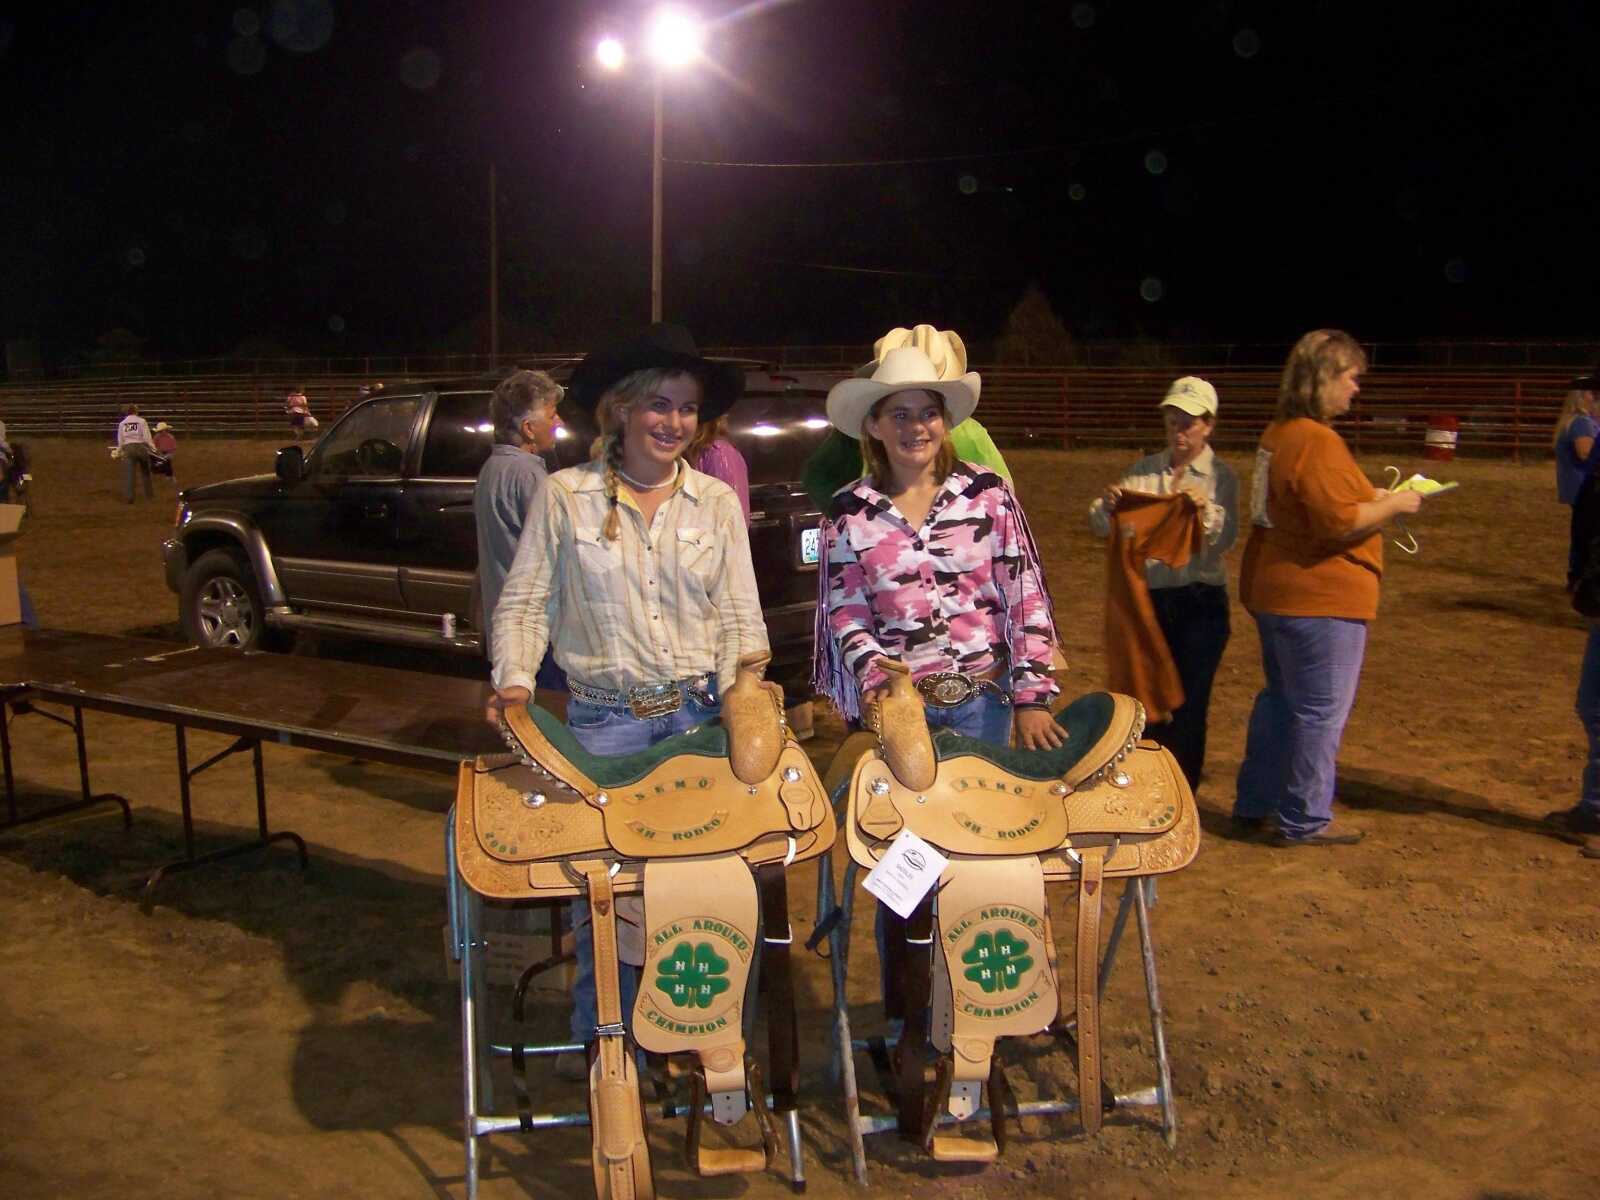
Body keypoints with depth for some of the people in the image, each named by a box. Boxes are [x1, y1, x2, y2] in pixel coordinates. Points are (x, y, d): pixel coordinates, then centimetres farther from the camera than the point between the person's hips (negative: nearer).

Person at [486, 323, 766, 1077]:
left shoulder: (717, 502, 7)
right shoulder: (565, 495, 2)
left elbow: (740, 617, 6)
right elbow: (525, 602, 4)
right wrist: (514, 683, -12)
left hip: (700, 717, 1)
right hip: (603, 722, -1)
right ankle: (599, 1041, 23)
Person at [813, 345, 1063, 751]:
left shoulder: (988, 492, -2)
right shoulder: (848, 513, -1)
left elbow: (1026, 597, -3)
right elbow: (847, 617, 2)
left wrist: (1032, 695, -7)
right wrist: (877, 681, -14)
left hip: (985, 696, 0)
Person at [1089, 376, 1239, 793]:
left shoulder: (1221, 476, -1)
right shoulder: (1143, 470, 7)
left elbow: (1225, 539, -14)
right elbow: (1101, 527, 2)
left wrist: (1206, 511, -33)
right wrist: (1106, 506, -20)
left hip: (1200, 602, -3)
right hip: (1148, 597, 3)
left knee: (1188, 701, 2)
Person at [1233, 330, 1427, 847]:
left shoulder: (1280, 434, 12)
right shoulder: (1318, 442, -20)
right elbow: (1339, 522, -25)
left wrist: (1370, 497, 17)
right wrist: (1392, 504, -10)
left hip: (1273, 591, 10)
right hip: (1320, 596, -10)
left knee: (1279, 698, 19)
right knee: (1321, 709, 0)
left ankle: (1253, 805, 28)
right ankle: (1304, 821, 10)